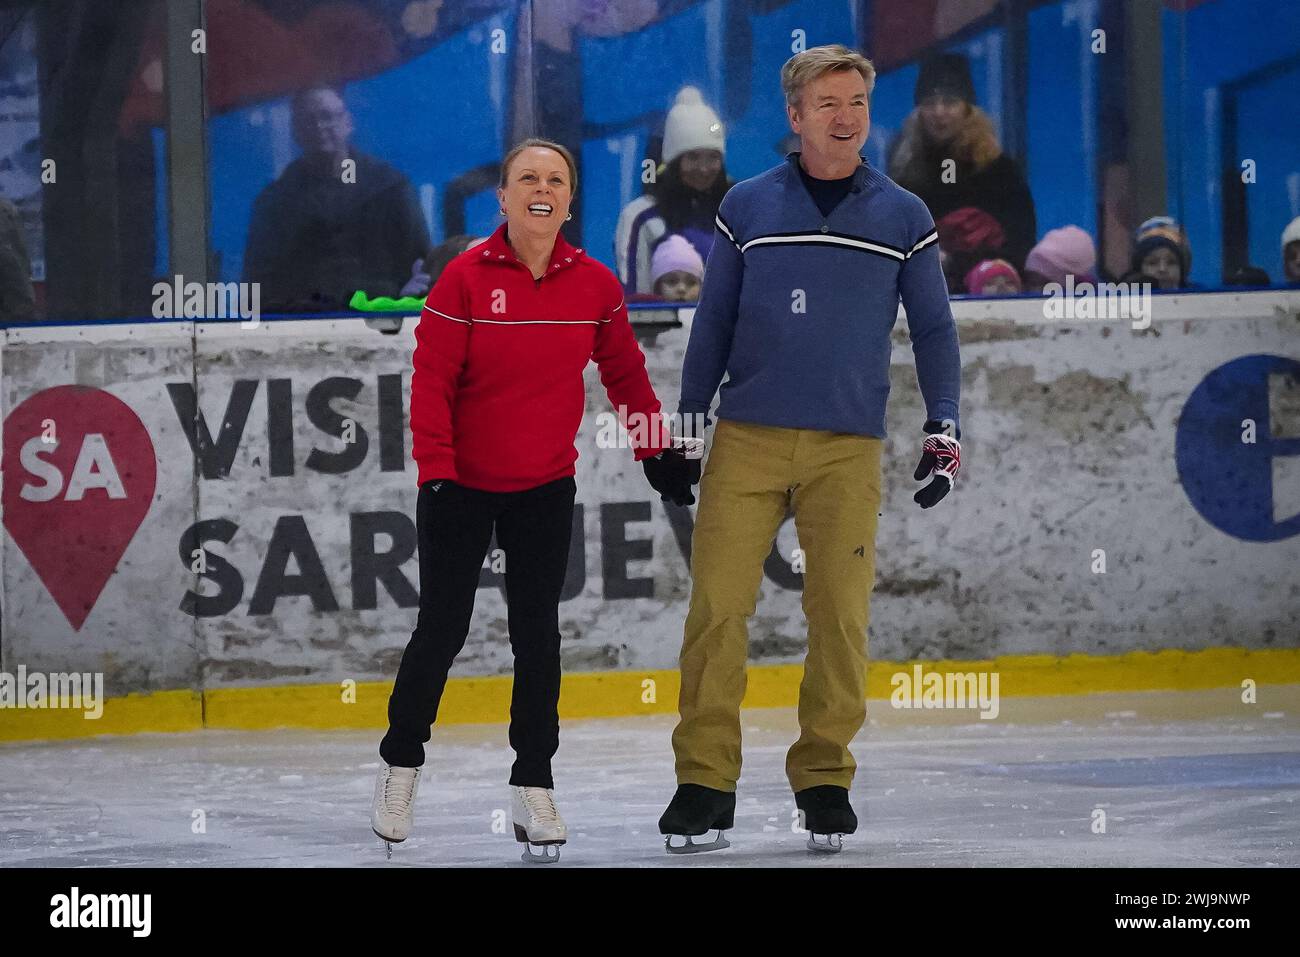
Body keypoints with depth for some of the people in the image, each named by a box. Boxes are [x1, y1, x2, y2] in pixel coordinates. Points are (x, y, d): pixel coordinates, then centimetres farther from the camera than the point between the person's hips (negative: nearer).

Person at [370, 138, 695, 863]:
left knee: (538, 636, 2)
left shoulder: (596, 286, -2)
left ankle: (534, 785, 10)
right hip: (462, 486, -2)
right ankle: (401, 764, 21)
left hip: (546, 489, 2)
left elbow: (625, 373, 10)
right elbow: (432, 380, -11)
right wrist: (435, 471, -16)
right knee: (442, 630, 2)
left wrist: (658, 449, 12)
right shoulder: (465, 278, -12)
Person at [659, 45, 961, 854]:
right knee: (718, 604, -7)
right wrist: (686, 424, 8)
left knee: (840, 615, -3)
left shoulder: (903, 218, 6)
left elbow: (934, 330, 11)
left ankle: (824, 779, 12)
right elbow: (713, 324, 11)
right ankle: (705, 783, 0)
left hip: (848, 451, 0)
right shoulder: (748, 208, 5)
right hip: (748, 438, 0)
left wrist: (944, 430, 3)